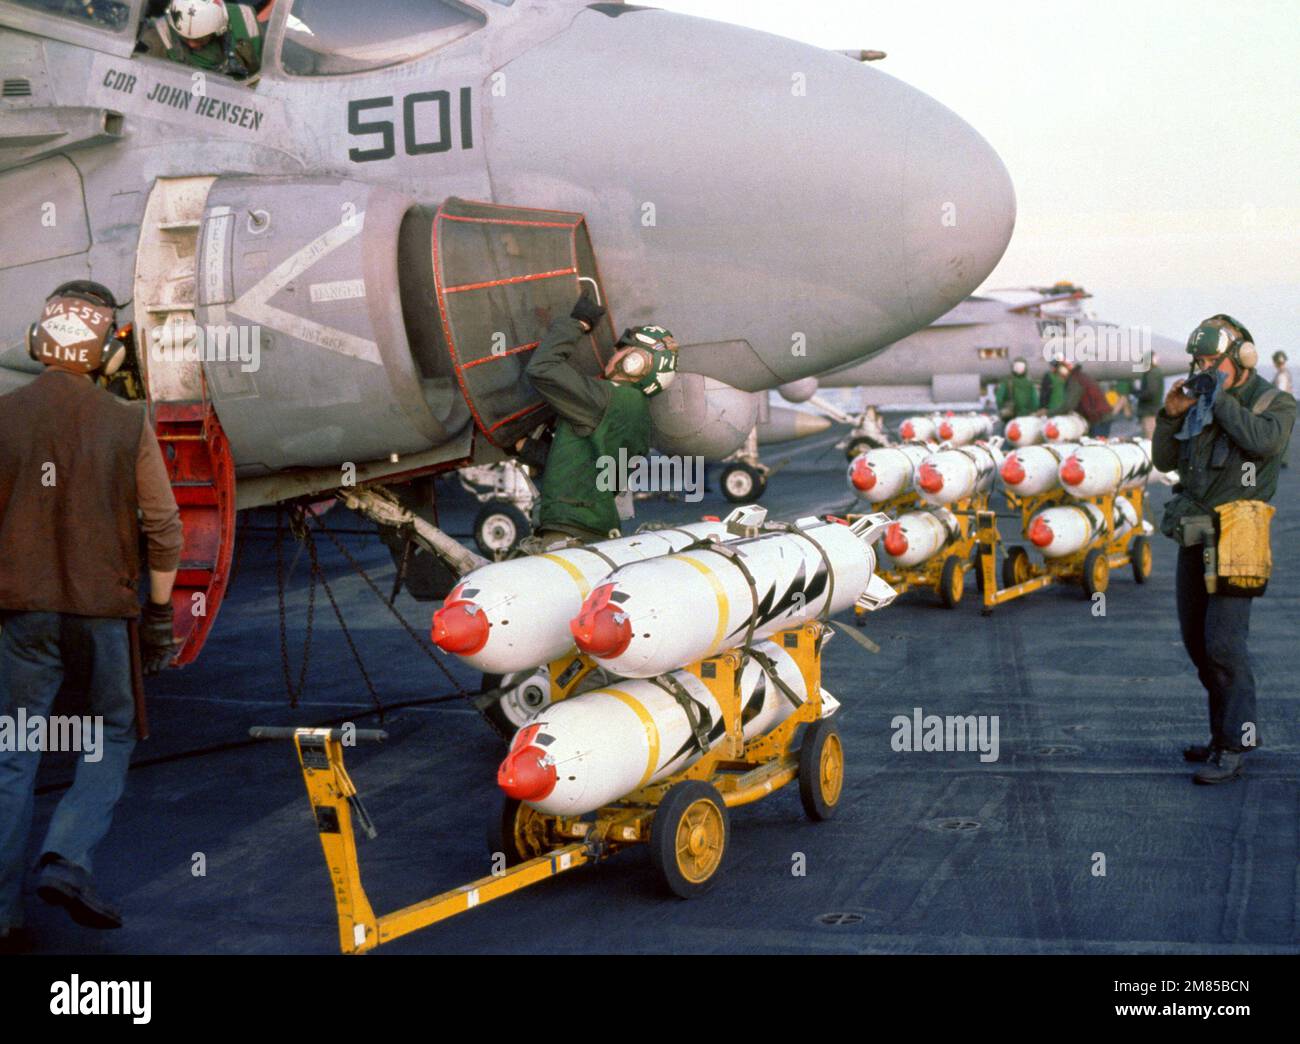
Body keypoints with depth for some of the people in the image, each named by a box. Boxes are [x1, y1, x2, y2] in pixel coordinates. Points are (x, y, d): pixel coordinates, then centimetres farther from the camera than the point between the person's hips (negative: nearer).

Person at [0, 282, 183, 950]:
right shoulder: (127, 423, -7)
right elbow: (163, 527, -6)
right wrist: (160, 612, 5)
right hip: (103, 611, -1)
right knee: (112, 735, 17)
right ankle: (67, 861, 0)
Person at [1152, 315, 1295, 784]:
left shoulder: (1276, 403, -3)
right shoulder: (1201, 402, 12)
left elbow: (1264, 441, -25)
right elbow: (1164, 460, 11)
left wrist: (1222, 398, -16)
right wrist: (1170, 414, -5)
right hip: (1195, 536, 7)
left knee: (1223, 642, -14)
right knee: (1197, 640, 11)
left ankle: (1233, 748, -9)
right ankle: (1226, 733, 24)